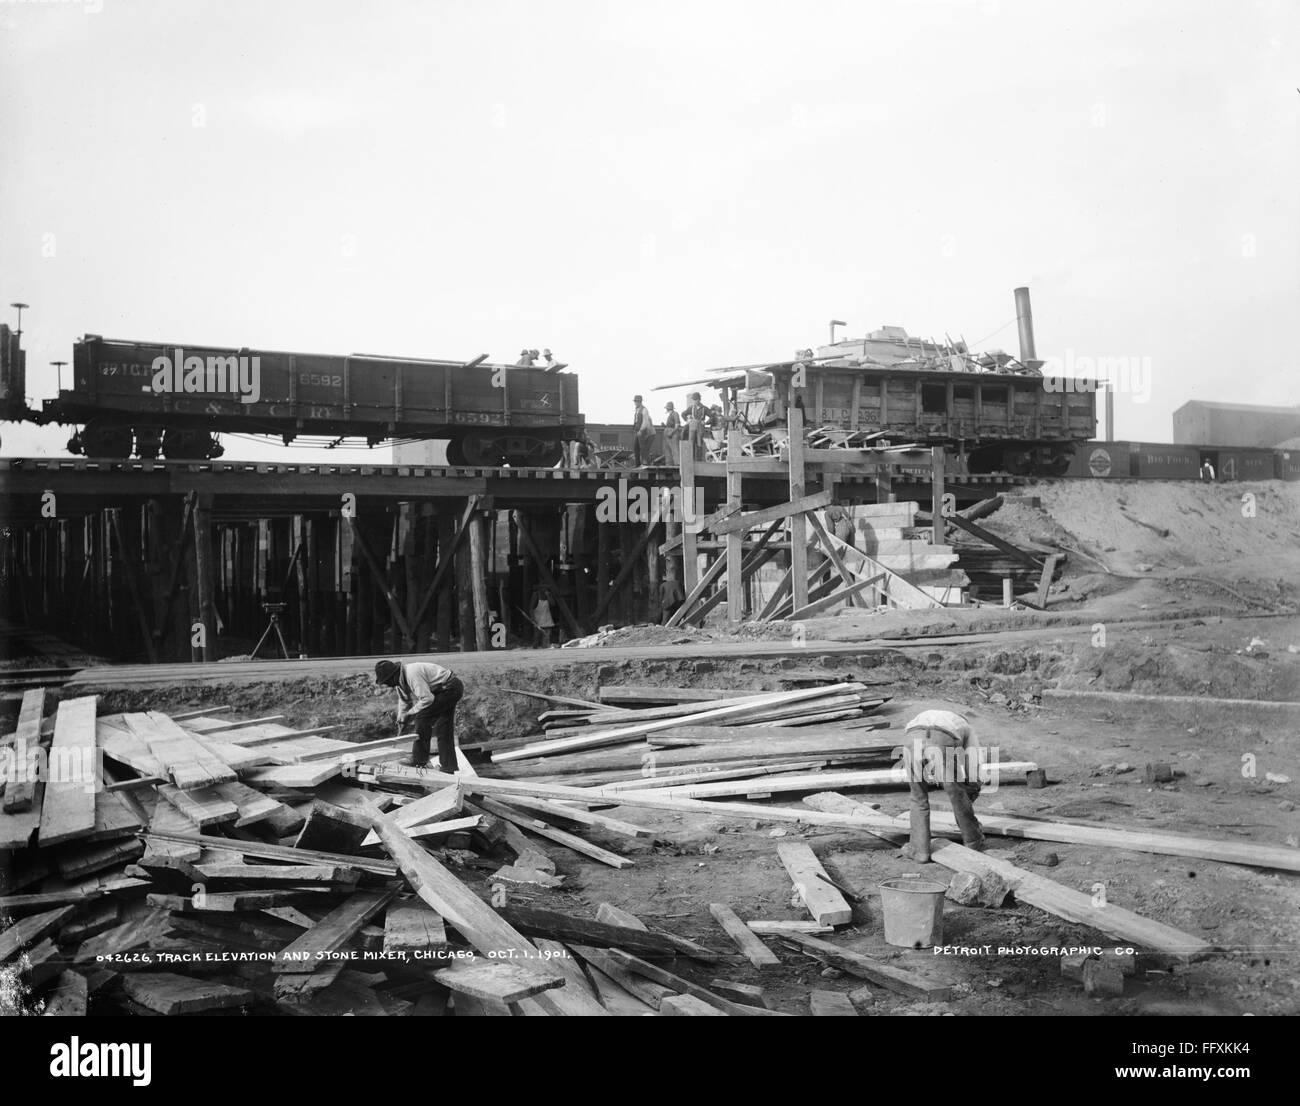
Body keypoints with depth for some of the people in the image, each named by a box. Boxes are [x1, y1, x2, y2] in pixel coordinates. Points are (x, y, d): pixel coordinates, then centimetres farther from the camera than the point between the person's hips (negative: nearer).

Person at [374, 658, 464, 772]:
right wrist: (401, 720, 11)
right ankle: (448, 766, 19)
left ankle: (419, 760, -7)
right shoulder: (400, 679, 5)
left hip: (449, 689, -11)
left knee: (423, 717, -13)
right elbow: (404, 701, 17)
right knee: (443, 727, 13)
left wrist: (411, 713, -17)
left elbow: (427, 698, -28)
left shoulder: (412, 675, -28)